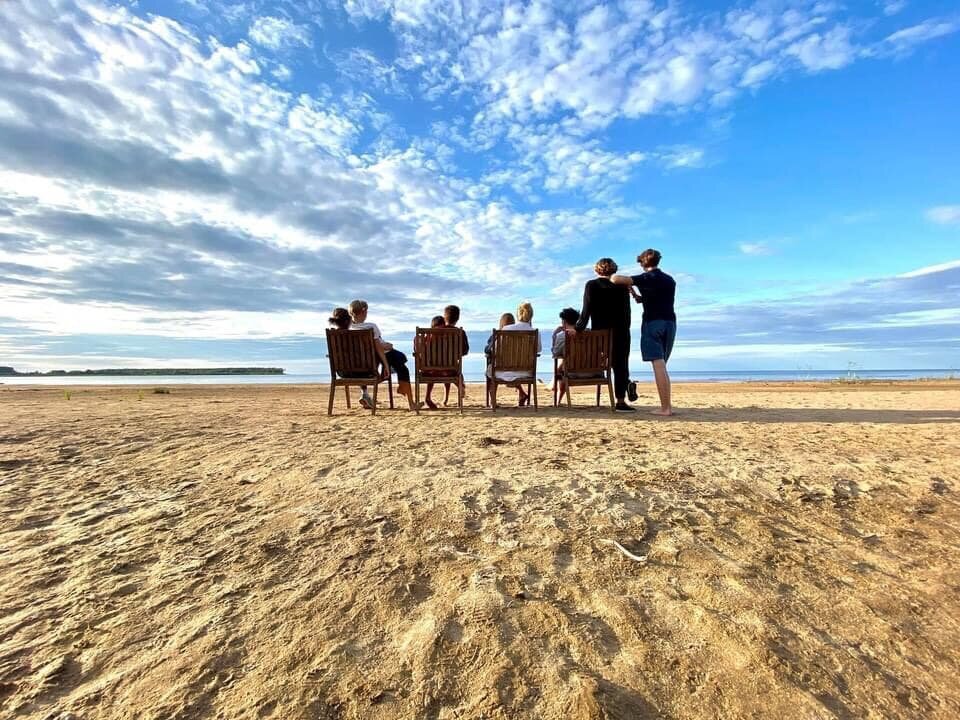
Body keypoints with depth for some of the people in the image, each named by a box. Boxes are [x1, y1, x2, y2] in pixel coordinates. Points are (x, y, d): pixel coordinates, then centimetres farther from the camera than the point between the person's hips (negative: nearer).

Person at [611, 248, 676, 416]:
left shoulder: (646, 278, -4)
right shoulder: (670, 280, 17)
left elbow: (616, 279, -14)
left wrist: (608, 277, 7)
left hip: (653, 323, -6)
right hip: (670, 323, 6)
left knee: (658, 366, -8)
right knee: (662, 366, 13)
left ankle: (665, 407, -11)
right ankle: (668, 405, 11)